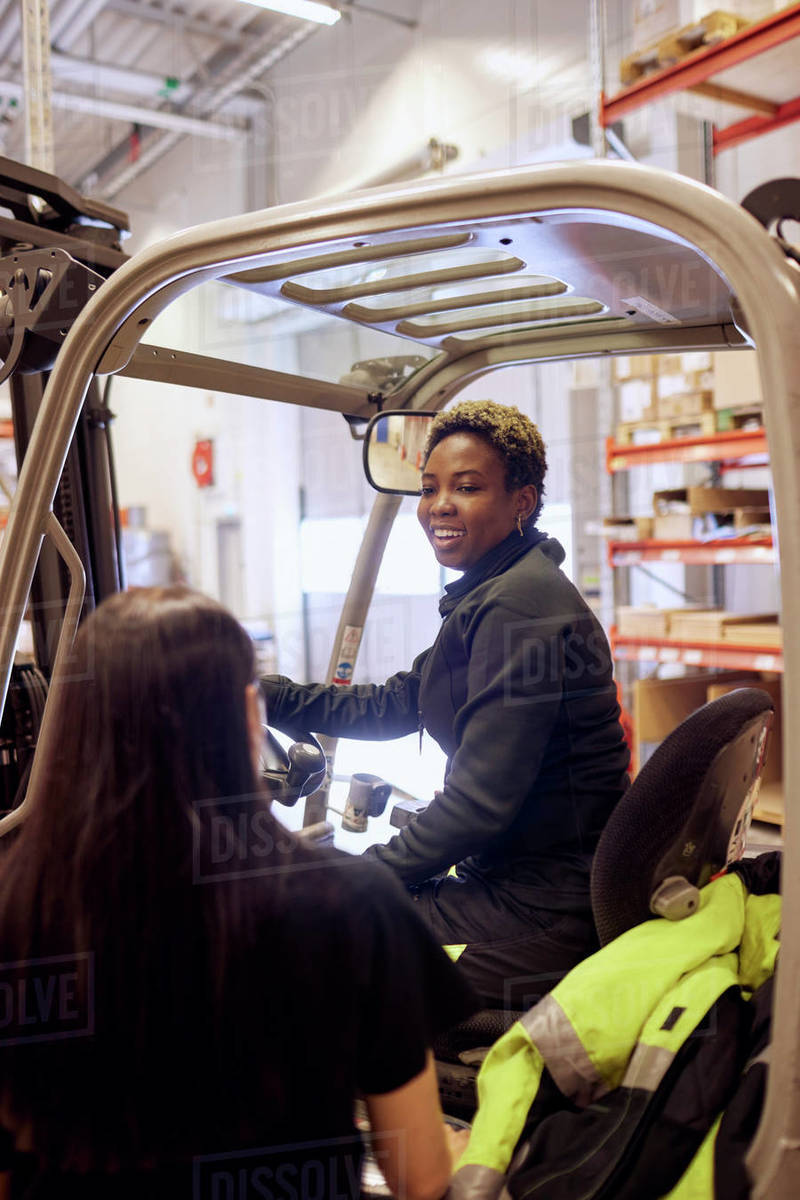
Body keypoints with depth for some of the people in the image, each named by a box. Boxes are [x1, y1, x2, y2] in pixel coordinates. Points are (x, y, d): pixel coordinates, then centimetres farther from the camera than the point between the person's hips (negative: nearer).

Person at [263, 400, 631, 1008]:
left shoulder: (519, 606, -22)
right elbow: (395, 705, 17)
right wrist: (265, 694, 13)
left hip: (542, 912, -9)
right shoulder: (492, 598, 10)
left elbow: (479, 802, -24)